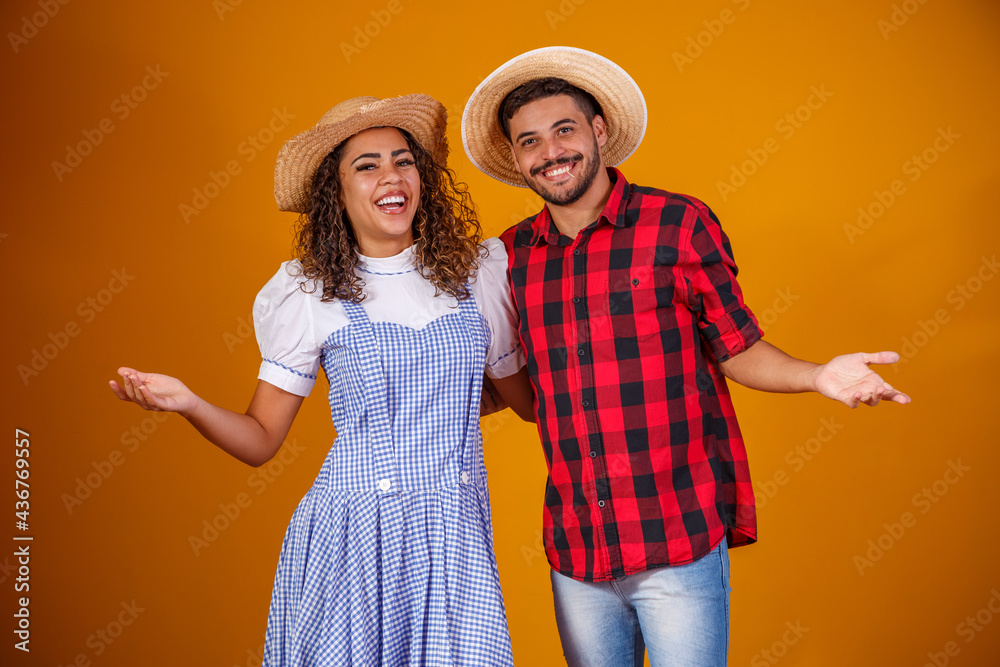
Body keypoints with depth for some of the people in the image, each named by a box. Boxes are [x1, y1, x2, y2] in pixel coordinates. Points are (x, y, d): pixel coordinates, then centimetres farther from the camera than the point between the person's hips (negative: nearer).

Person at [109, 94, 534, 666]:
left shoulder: (477, 270, 6)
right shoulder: (308, 293, 0)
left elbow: (529, 399, 15)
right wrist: (187, 403, -16)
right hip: (350, 538, -1)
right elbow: (260, 440, 2)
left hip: (455, 541, 2)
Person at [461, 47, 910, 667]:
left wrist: (818, 376, -16)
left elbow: (736, 350, 0)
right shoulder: (511, 255, 5)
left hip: (680, 544, -3)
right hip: (574, 552, 4)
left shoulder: (678, 223, -5)